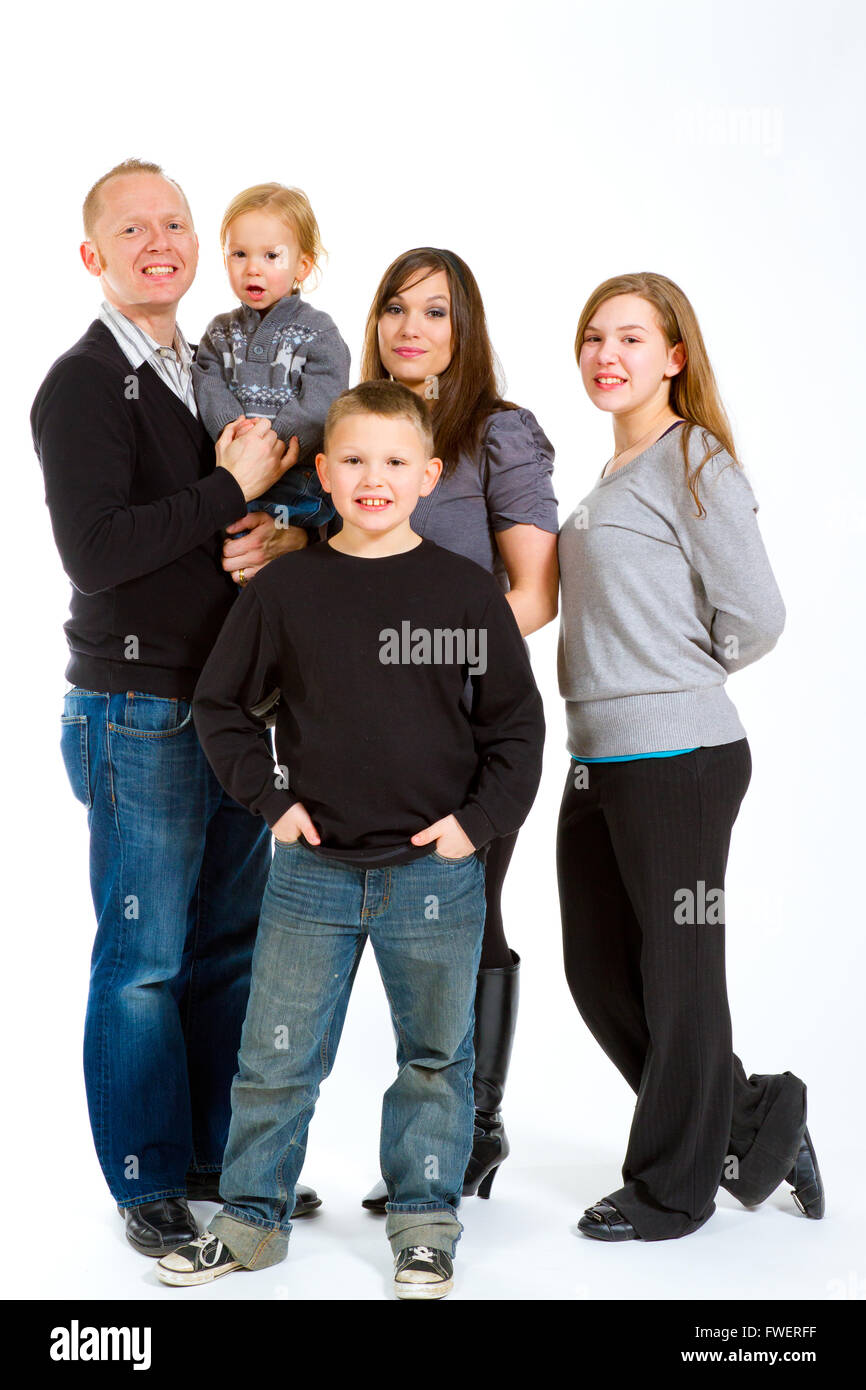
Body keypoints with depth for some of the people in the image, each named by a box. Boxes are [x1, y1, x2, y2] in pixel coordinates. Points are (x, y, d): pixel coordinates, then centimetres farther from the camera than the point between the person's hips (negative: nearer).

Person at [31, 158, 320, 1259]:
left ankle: (220, 1156, 27)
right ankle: (147, 1186, 15)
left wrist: (284, 535, -1)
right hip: (139, 713, -7)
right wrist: (233, 489, -18)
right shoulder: (83, 385, -10)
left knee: (232, 942, 13)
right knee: (144, 958, 1)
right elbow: (95, 550, -22)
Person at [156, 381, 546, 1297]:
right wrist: (267, 795, -1)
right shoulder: (285, 589, 0)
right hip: (313, 869, 1)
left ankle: (424, 1223, 28)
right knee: (275, 1058, 8)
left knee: (436, 1056, 12)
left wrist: (480, 819, -5)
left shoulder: (467, 593, -1)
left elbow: (515, 723, 4)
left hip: (435, 870, 0)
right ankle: (251, 1220, 25)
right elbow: (219, 703, 8)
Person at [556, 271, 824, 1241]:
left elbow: (753, 618, -12)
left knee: (677, 976, 4)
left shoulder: (695, 462, -9)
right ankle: (755, 1123, 30)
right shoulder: (608, 480, 16)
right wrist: (638, 683, 9)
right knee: (600, 975, 14)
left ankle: (673, 1187, 21)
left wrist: (674, 681, 1)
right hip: (597, 759, 9)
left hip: (678, 759, -9)